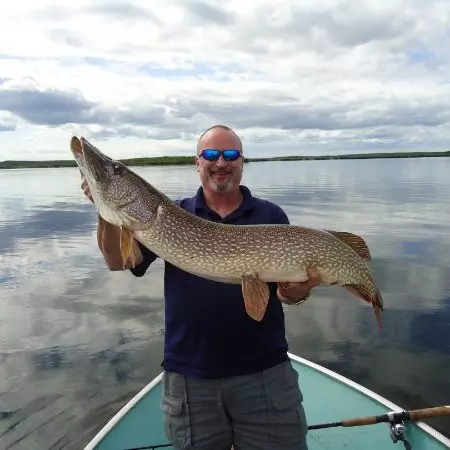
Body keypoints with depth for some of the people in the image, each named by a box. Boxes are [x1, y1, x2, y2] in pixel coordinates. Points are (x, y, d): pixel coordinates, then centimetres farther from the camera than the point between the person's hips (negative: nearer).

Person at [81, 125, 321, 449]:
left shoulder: (271, 215, 3)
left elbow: (288, 289, 1)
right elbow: (118, 261, -6)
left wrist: (298, 290, -22)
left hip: (265, 371, 0)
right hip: (190, 376, 1)